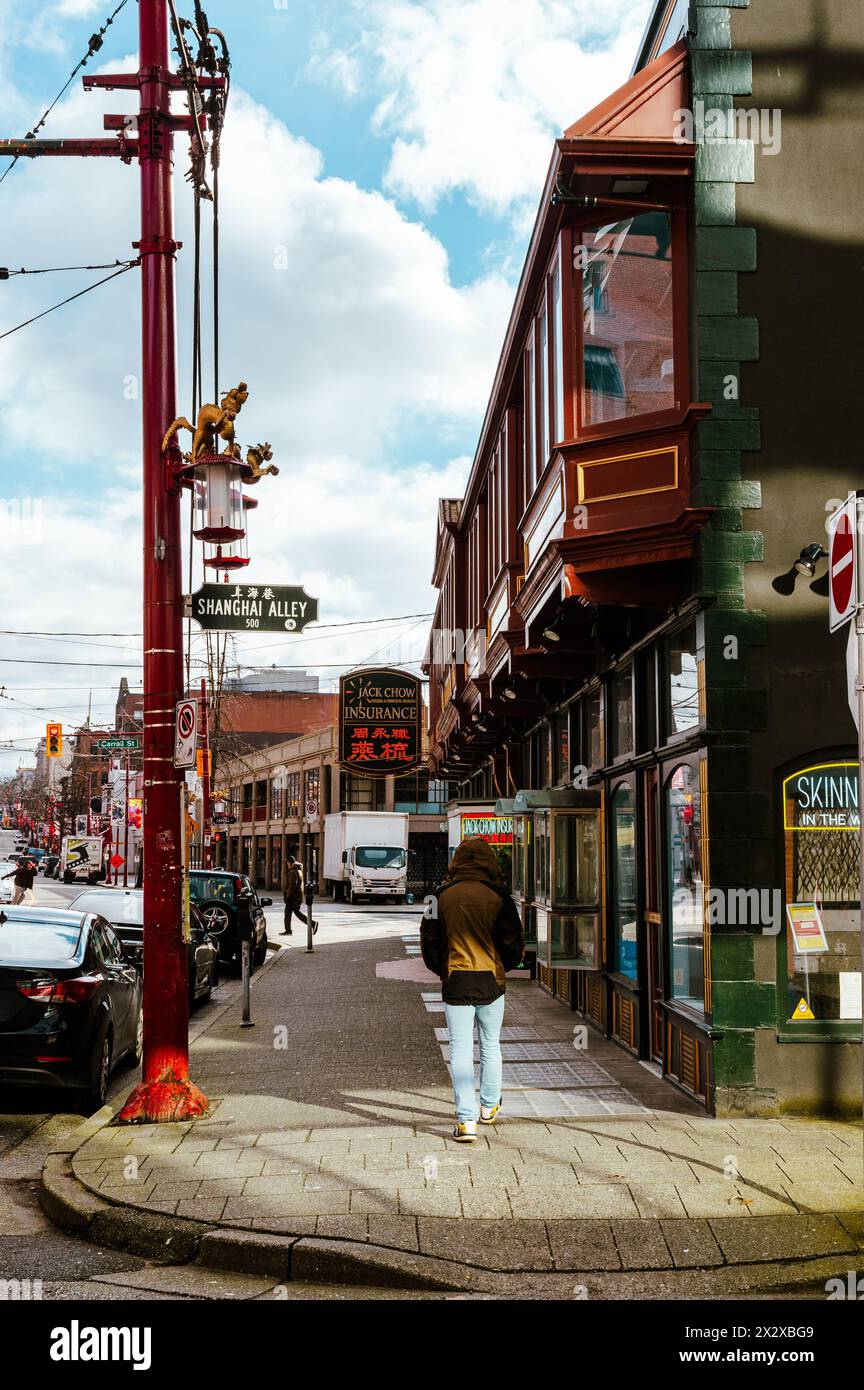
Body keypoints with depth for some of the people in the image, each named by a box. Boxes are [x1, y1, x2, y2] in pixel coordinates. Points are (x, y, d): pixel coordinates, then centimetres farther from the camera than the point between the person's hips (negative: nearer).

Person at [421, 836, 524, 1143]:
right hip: (492, 980, 1)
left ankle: (466, 1120, -5)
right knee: (490, 1046, 17)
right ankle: (489, 1107, 31)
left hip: (456, 982, -1)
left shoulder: (443, 896, -4)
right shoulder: (498, 895, -7)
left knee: (461, 1050, 0)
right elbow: (514, 940, -2)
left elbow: (429, 939, 3)